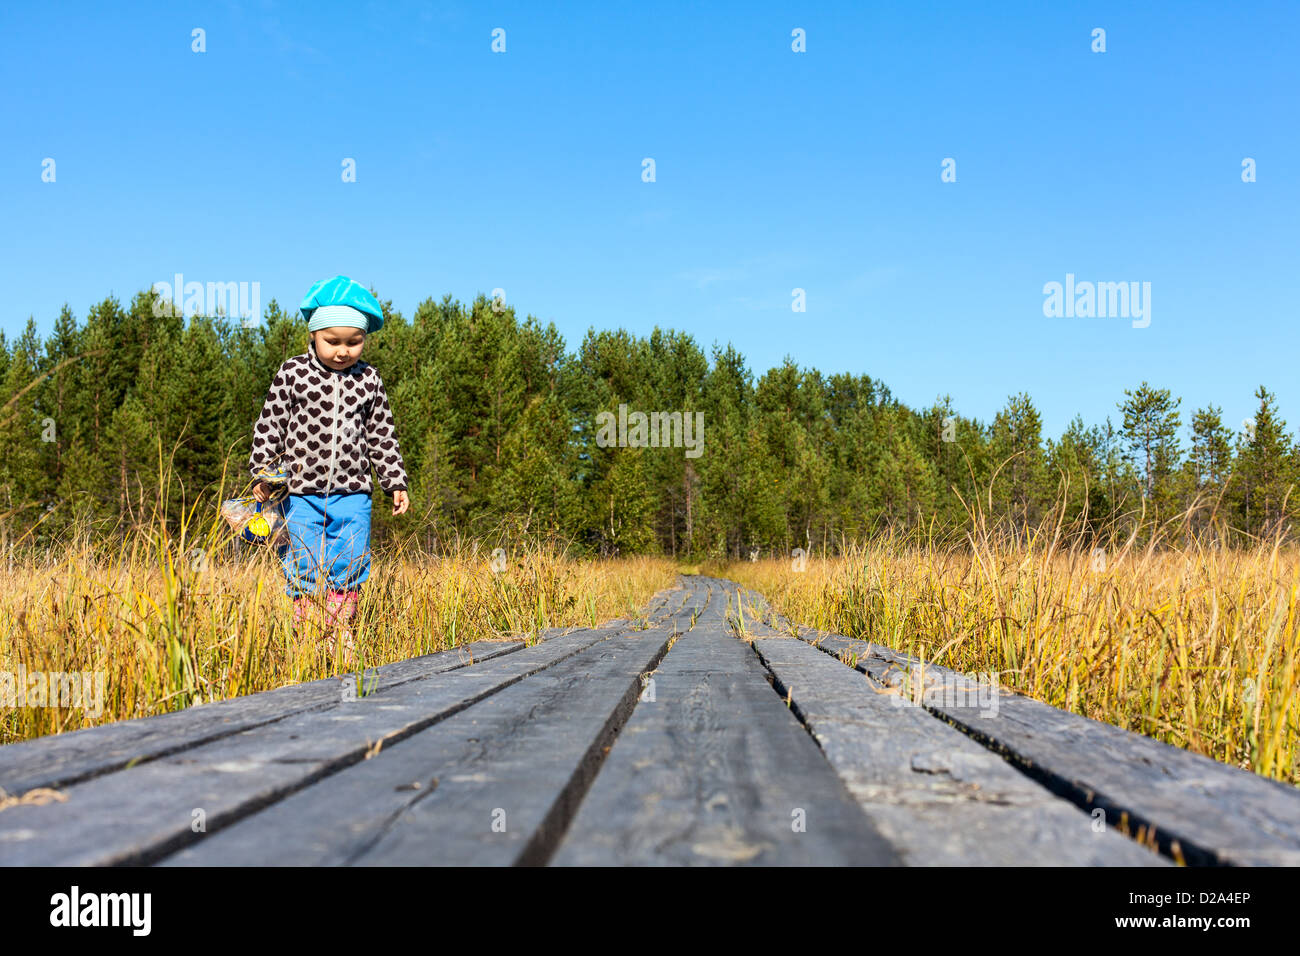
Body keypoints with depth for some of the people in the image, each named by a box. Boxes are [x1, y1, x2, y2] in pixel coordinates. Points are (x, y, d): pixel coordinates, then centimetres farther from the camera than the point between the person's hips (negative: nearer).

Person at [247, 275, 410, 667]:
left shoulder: (368, 381, 4)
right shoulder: (292, 374, -2)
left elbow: (382, 436, 11)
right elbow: (270, 425, 2)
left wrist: (395, 483, 9)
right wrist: (262, 473, -3)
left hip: (351, 493, 2)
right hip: (302, 491, -2)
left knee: (349, 569, 4)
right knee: (305, 569, 1)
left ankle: (343, 638, 19)